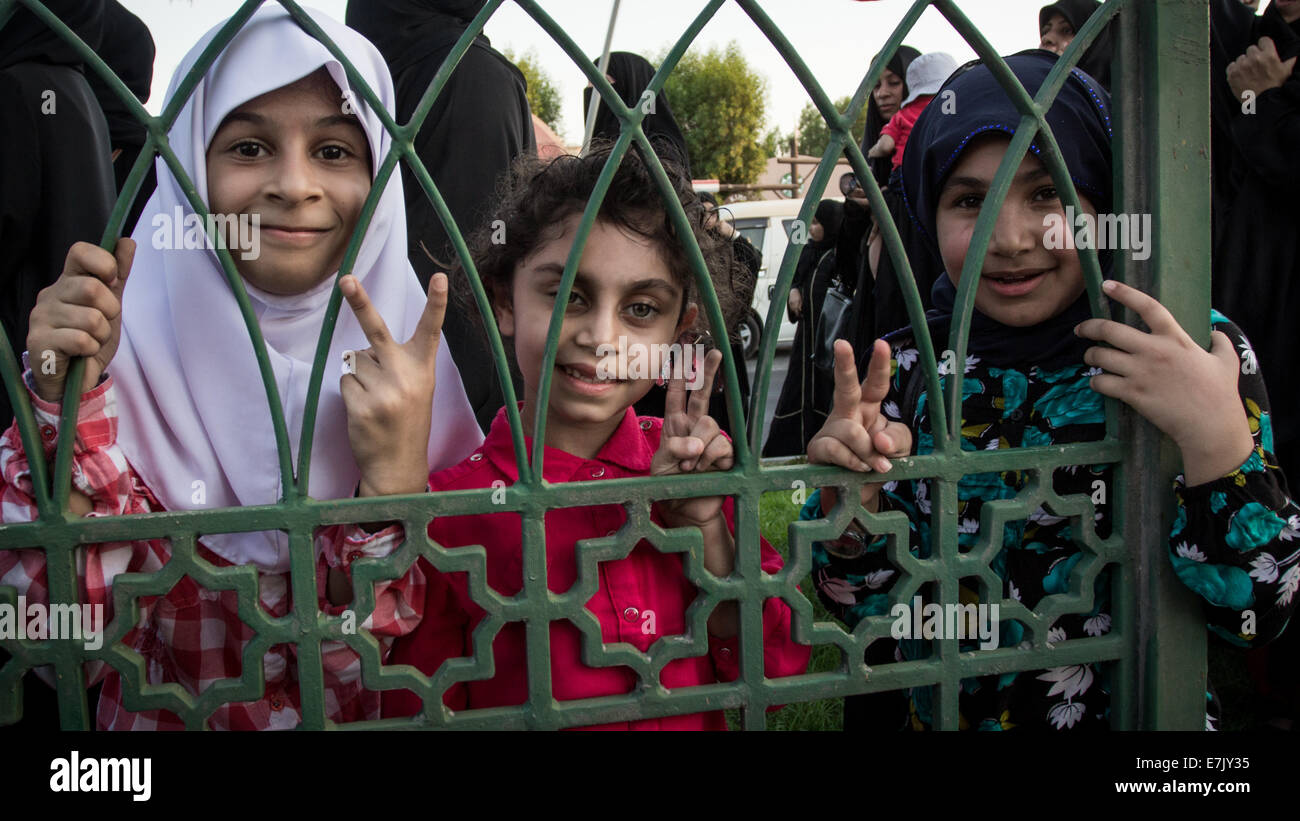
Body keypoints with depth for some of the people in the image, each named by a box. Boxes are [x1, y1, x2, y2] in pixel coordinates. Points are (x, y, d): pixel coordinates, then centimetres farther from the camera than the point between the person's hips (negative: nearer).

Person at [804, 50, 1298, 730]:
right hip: (943, 712, 2)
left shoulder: (1201, 353, -7)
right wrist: (851, 502, -19)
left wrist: (1218, 438, -23)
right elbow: (867, 612, -1)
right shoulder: (906, 367, -2)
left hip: (1141, 710, -2)